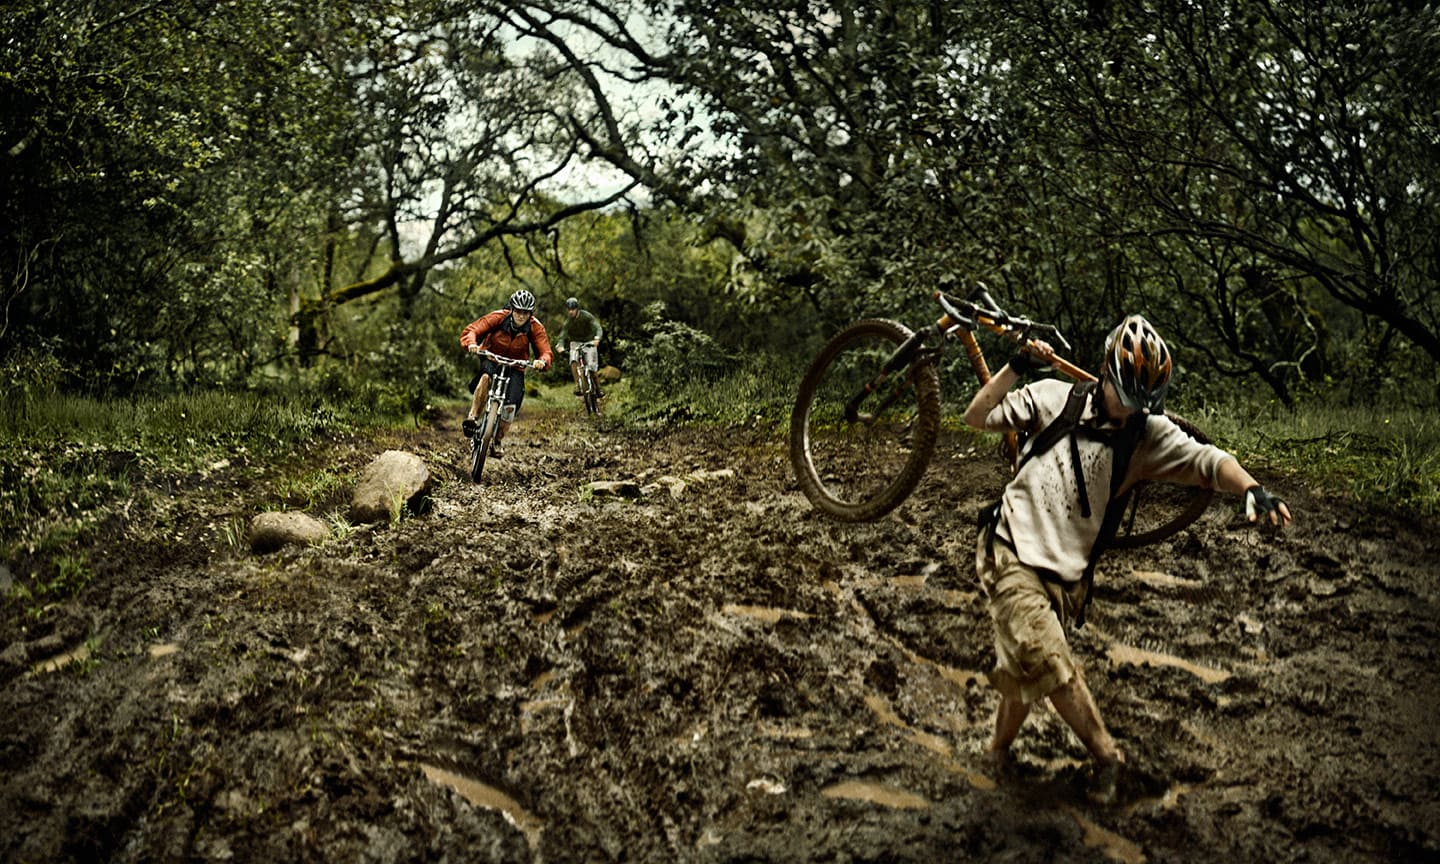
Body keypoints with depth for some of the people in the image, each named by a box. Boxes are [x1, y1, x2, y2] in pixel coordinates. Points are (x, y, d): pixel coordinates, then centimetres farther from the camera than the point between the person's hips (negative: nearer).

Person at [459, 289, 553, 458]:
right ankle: (472, 417, -33)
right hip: (491, 359, -1)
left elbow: (545, 352, -23)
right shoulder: (498, 317, -21)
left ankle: (497, 441, 11)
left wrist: (542, 361, -47)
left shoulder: (535, 327, -17)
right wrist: (472, 343, -49)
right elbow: (470, 330, -26)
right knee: (486, 376, -38)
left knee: (510, 407, -13)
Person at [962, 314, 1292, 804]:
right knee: (1050, 660, -16)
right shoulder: (1053, 398, -1)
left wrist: (1252, 489, -35)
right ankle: (1106, 756, 5)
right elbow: (977, 418, 0)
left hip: (1066, 573, 2)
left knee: (1025, 670, 10)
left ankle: (1000, 750, 38)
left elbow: (1206, 461, -16)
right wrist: (1017, 368, -12)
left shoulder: (1150, 435, -1)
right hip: (1011, 553, -2)